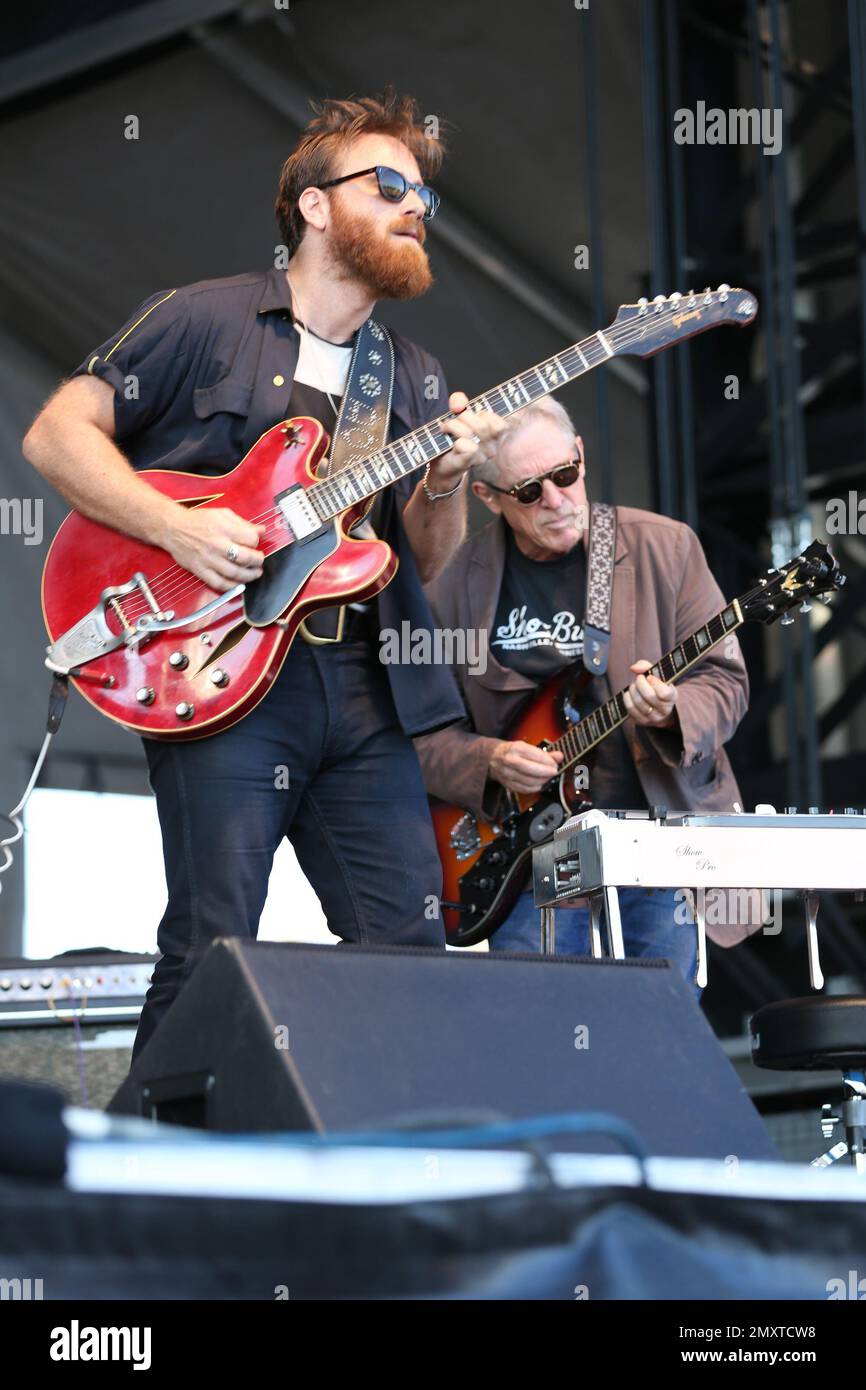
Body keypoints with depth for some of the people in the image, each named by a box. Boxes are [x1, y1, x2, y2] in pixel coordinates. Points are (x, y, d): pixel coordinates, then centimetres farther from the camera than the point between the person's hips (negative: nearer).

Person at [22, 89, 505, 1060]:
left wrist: (445, 485, -5)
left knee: (408, 948, 2)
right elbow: (57, 433, -1)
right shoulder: (203, 321, 2)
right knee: (211, 952, -9)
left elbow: (423, 562, 18)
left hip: (366, 686, 6)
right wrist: (178, 527, -14)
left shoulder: (414, 379, 19)